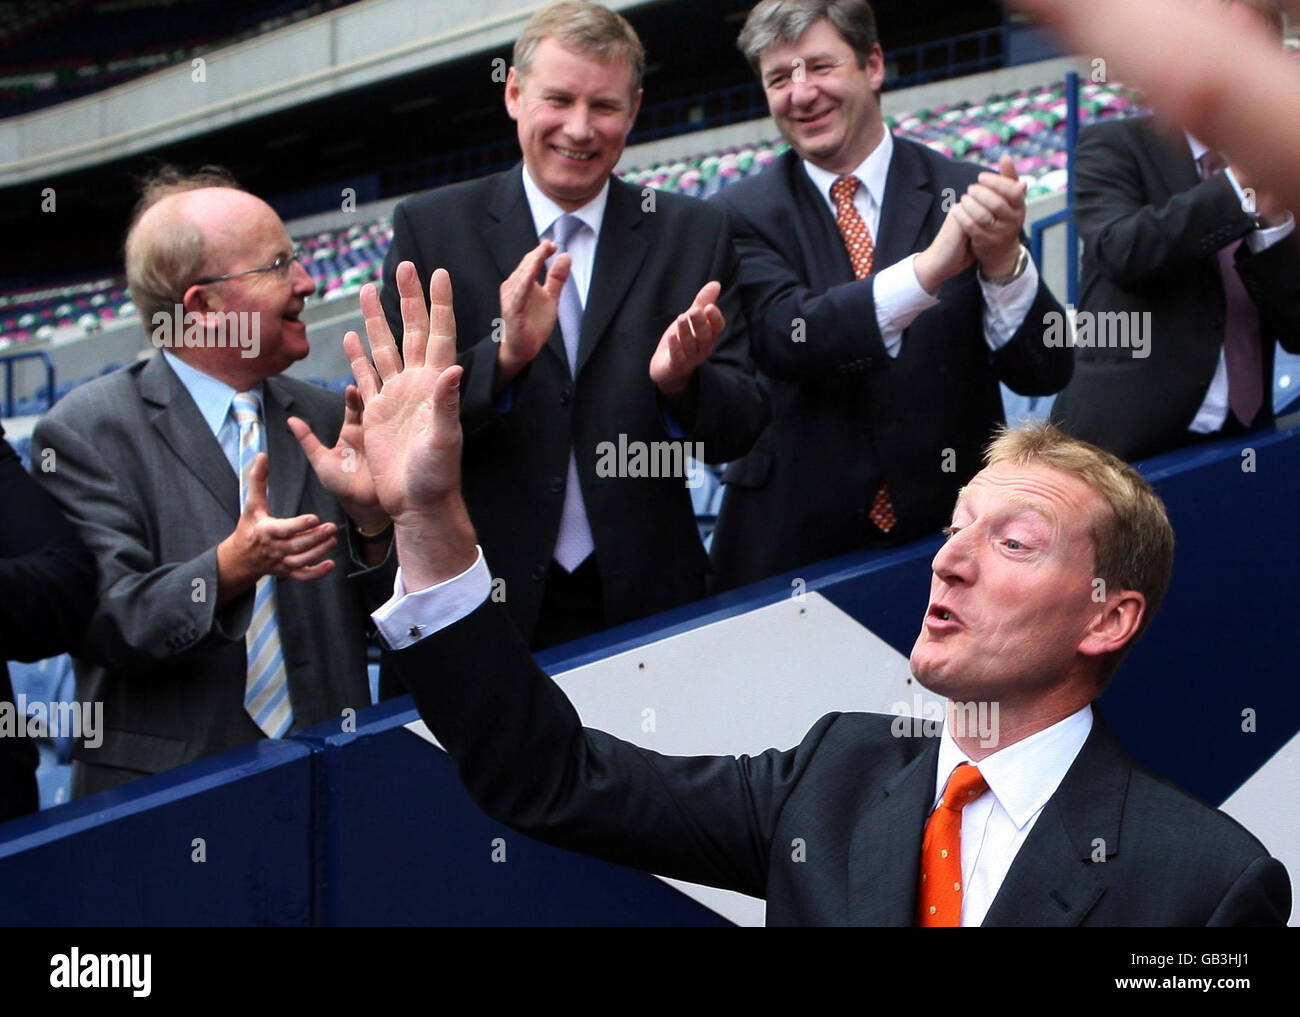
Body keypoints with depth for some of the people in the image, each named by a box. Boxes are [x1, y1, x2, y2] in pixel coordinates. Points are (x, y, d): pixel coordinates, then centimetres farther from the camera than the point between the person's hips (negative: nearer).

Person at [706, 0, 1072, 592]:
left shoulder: (962, 193, -1)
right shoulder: (743, 214, -1)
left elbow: (1043, 374, -6)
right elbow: (785, 338, -19)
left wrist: (1004, 260, -25)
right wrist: (928, 268, -29)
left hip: (951, 536, 1)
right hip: (794, 545, 0)